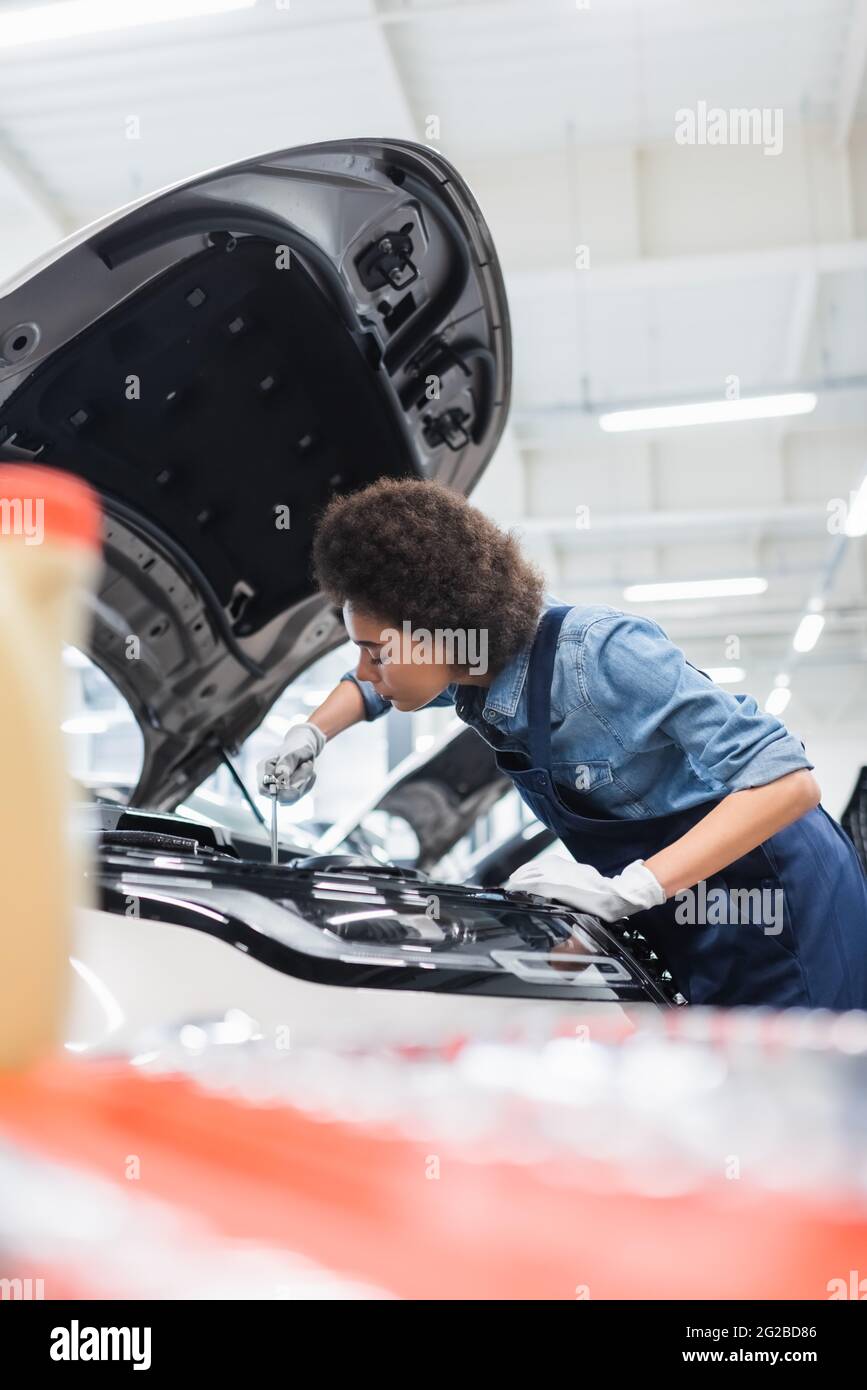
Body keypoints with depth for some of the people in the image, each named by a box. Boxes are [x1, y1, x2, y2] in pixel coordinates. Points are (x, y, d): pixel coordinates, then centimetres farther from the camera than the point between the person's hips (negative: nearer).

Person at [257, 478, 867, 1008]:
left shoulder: (602, 655, -32)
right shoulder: (469, 659, -8)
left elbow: (789, 781, -34)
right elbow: (370, 686, 18)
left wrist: (626, 889, -39)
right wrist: (311, 735, -2)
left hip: (777, 906, -7)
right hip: (682, 918, 7)